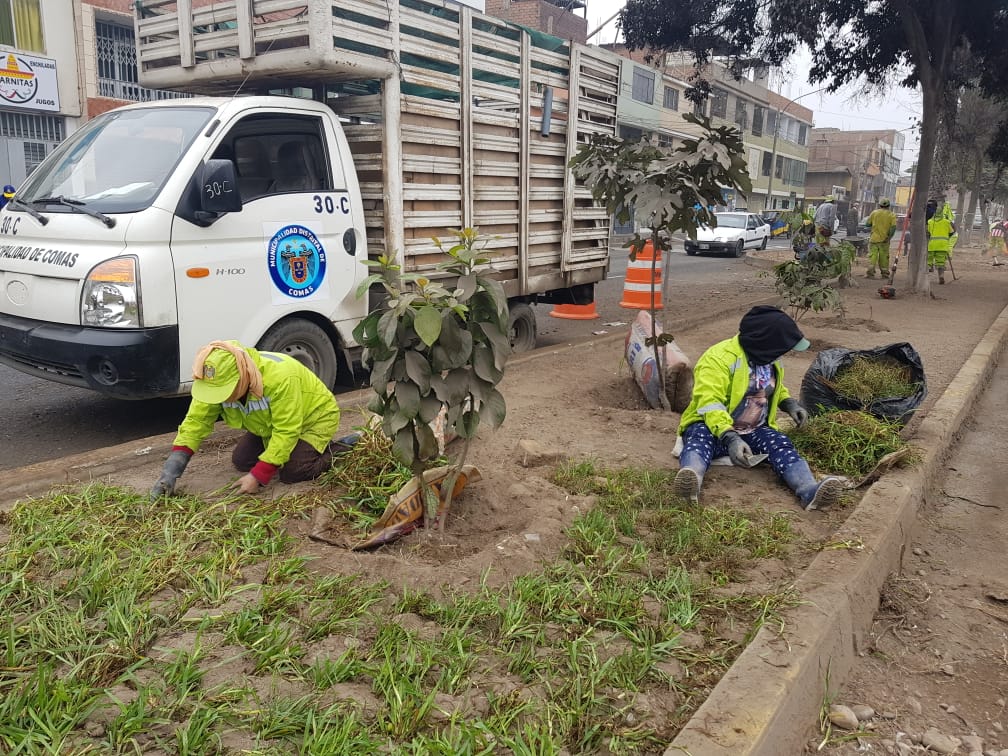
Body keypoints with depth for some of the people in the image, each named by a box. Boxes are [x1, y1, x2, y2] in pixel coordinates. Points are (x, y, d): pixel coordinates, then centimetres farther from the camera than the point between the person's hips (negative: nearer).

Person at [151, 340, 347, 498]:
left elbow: (286, 432, -37)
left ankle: (339, 449, 2)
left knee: (291, 472, -22)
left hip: (316, 415, -7)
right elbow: (196, 421, -18)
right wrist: (171, 471, -27)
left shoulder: (280, 376, -42)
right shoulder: (216, 382, -22)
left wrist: (258, 475, -37)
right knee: (241, 461, 1)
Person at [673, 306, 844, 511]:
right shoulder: (719, 358, -17)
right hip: (713, 426, -6)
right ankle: (690, 483, -69)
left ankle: (809, 490, -50)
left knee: (781, 444, -24)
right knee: (700, 440, -38)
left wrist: (789, 403, 9)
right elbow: (709, 403, -27)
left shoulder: (769, 359, 10)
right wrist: (730, 438, -40)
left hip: (754, 430, 6)